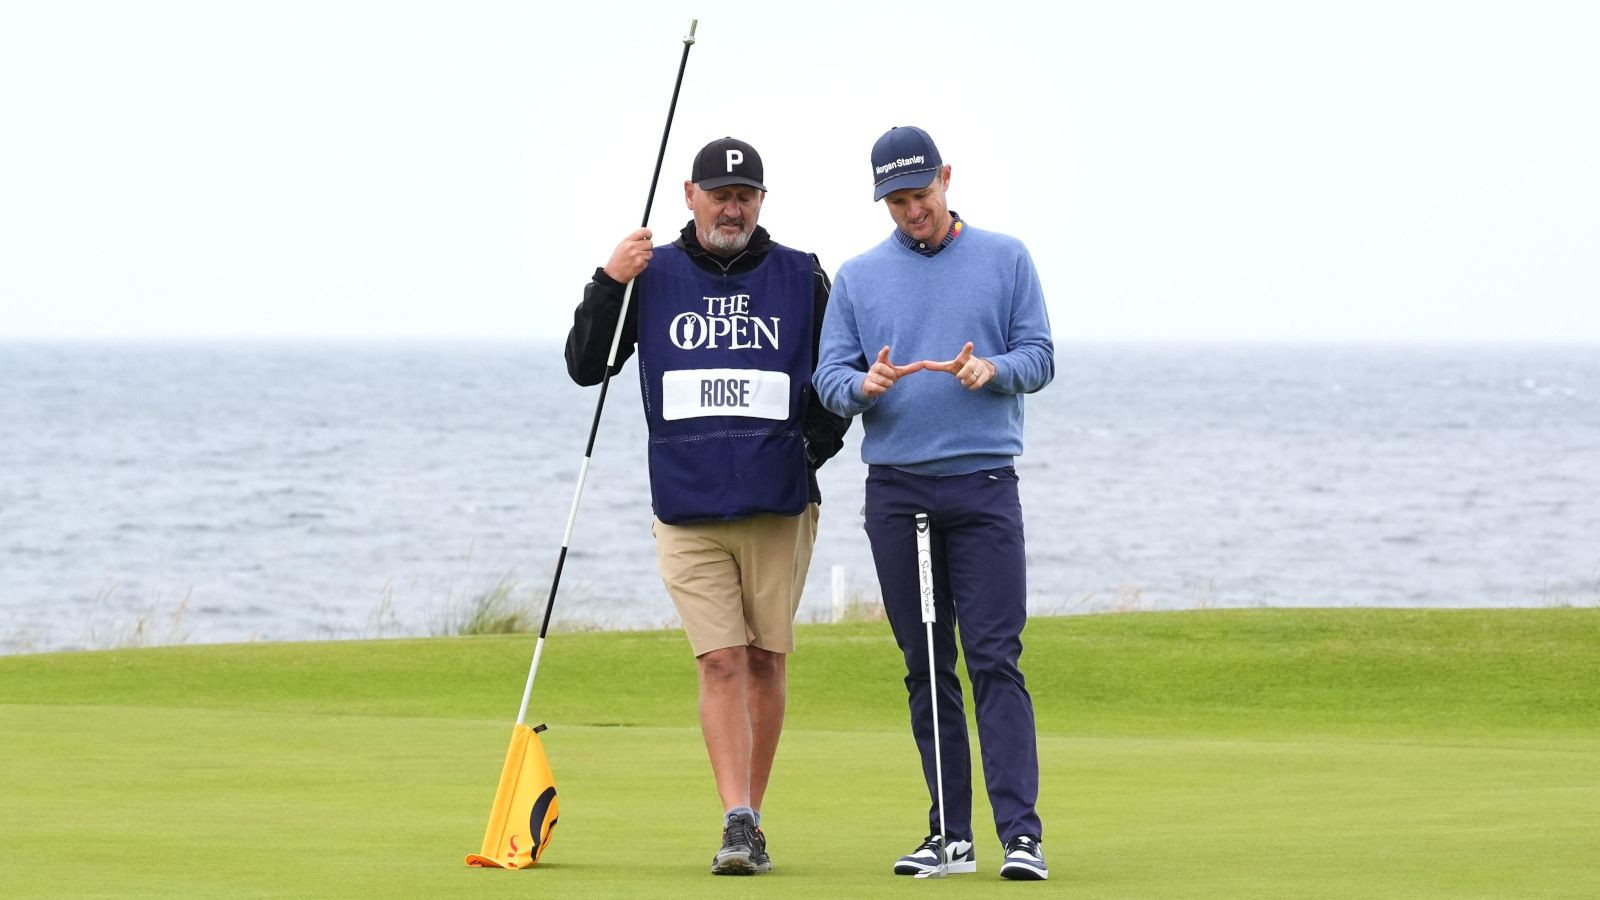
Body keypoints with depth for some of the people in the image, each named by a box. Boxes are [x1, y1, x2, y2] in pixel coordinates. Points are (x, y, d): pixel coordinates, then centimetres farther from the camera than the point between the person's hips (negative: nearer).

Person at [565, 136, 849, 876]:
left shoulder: (801, 277, 5)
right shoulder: (653, 275, 5)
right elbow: (585, 367, 5)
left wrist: (817, 447, -1)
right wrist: (608, 285, -8)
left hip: (778, 508, 1)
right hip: (687, 510, -1)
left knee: (764, 662, 6)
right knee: (720, 662, -9)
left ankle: (752, 820, 17)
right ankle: (737, 824, -13)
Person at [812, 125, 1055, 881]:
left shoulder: (1005, 259, 8)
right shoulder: (858, 277, 11)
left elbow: (1039, 357, 5)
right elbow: (828, 376, 6)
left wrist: (991, 369, -17)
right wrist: (864, 386, -17)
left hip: (983, 484, -2)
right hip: (895, 488, 2)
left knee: (994, 660, -9)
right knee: (926, 667, 4)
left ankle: (1020, 832, -14)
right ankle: (950, 832, 9)